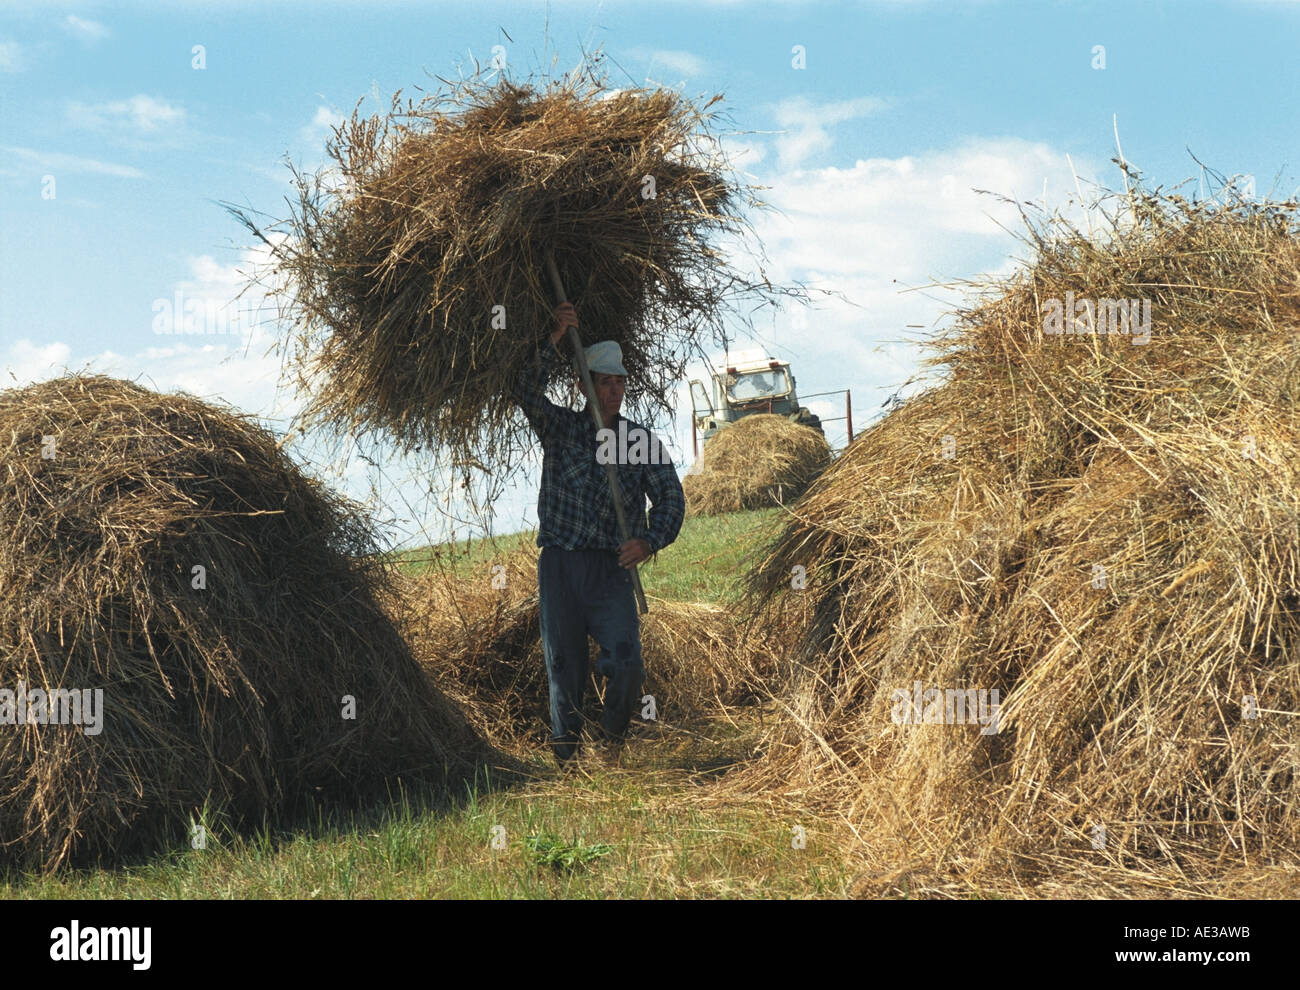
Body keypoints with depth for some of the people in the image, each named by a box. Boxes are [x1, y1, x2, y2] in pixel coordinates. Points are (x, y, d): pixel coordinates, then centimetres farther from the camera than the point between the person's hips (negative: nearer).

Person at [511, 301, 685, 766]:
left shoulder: (643, 440, 9)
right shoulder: (561, 428, 7)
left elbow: (670, 497, 4)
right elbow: (527, 392, -10)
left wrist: (648, 540, -14)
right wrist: (555, 340, -19)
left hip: (612, 568, 0)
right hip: (559, 562, 0)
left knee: (626, 663, -14)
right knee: (563, 662, 3)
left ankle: (613, 735, 13)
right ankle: (565, 747, 20)